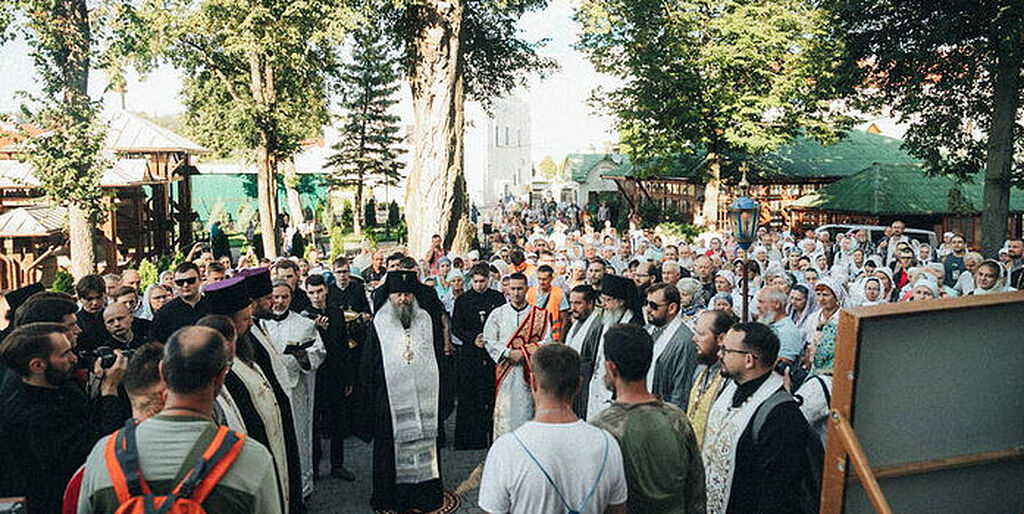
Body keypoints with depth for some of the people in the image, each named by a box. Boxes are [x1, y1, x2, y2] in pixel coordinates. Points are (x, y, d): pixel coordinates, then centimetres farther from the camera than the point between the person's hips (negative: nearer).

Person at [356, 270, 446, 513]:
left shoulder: (426, 321, 6)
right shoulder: (379, 325, -1)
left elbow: (437, 360, 12)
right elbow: (367, 367, 1)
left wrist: (439, 397, 10)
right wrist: (368, 403, -2)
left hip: (423, 397, 2)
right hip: (391, 400, -2)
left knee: (425, 443, 7)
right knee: (392, 447, 5)